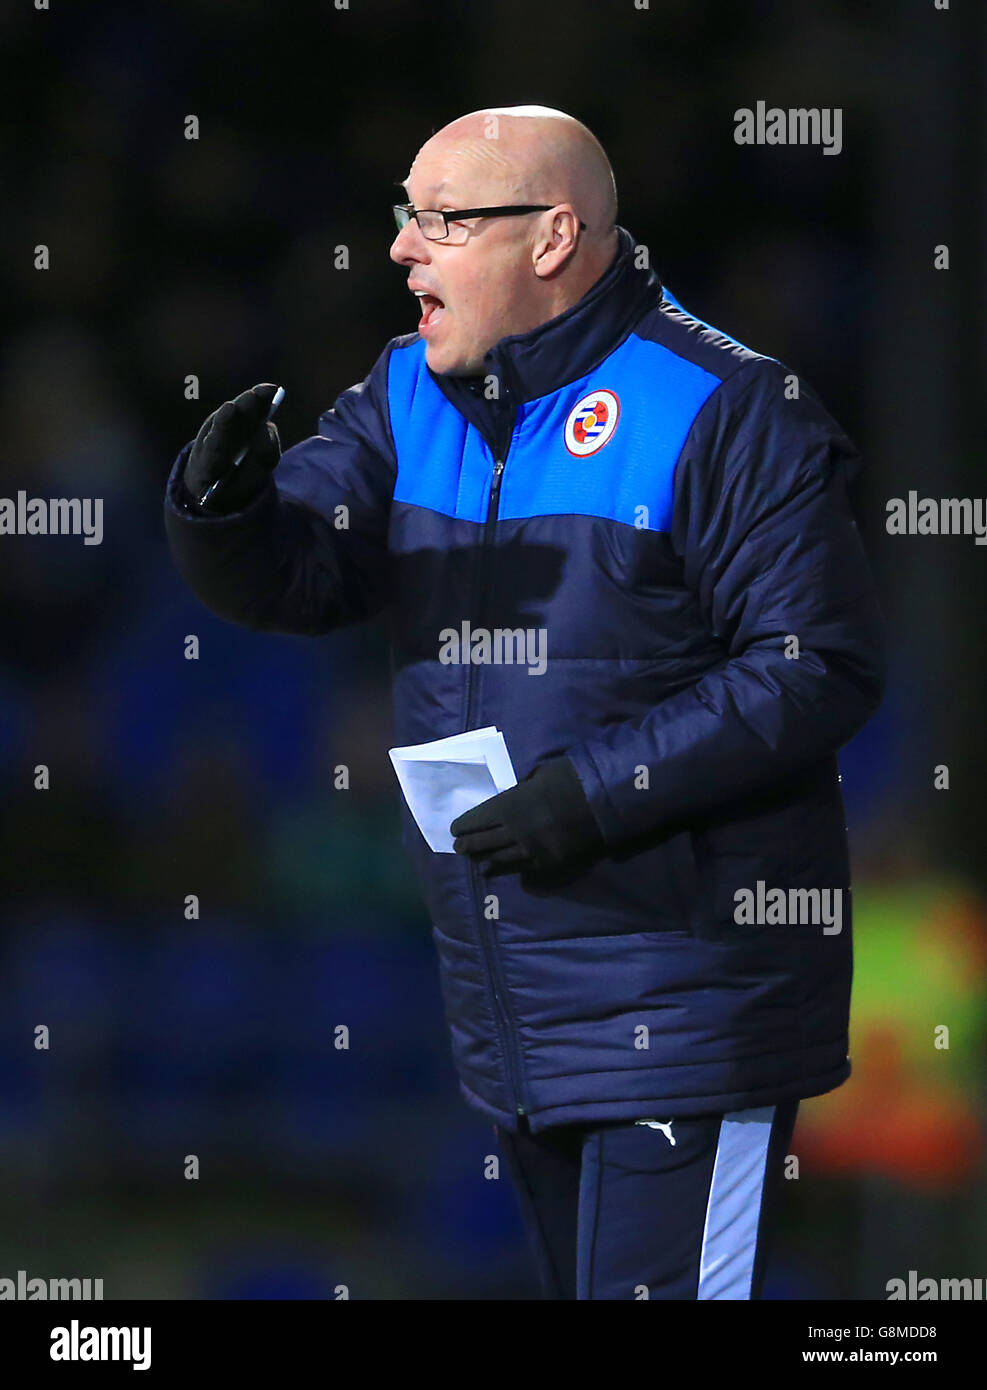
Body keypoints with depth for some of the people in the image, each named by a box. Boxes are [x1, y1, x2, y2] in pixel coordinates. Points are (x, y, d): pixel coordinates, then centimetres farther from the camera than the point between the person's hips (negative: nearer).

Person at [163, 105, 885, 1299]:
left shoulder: (720, 414, -12)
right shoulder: (411, 397, 10)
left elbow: (821, 669, -15)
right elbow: (293, 572, 1)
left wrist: (605, 787, -21)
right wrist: (221, 506, -23)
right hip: (510, 1011, 8)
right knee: (580, 1284, 17)